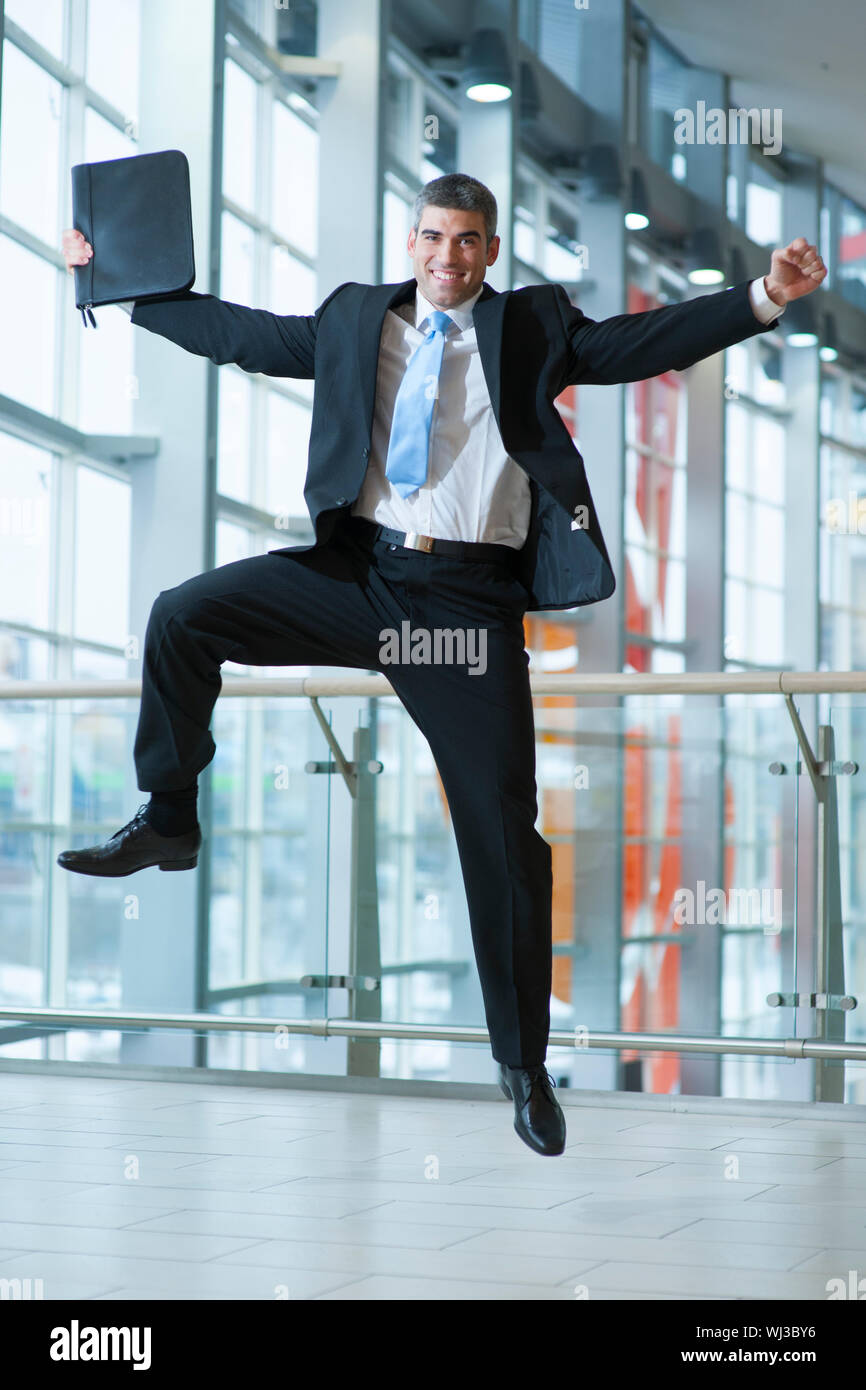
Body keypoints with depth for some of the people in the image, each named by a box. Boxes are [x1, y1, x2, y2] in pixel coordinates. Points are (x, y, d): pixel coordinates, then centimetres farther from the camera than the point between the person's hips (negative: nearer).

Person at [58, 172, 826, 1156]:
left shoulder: (533, 327, 8)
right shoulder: (353, 320, 14)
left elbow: (642, 342, -1)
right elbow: (242, 334, 19)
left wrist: (764, 296, -14)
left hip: (468, 603, -2)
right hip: (359, 572, 2)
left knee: (502, 830, -1)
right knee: (182, 616, -14)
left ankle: (524, 1063, 11)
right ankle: (169, 823, 7)